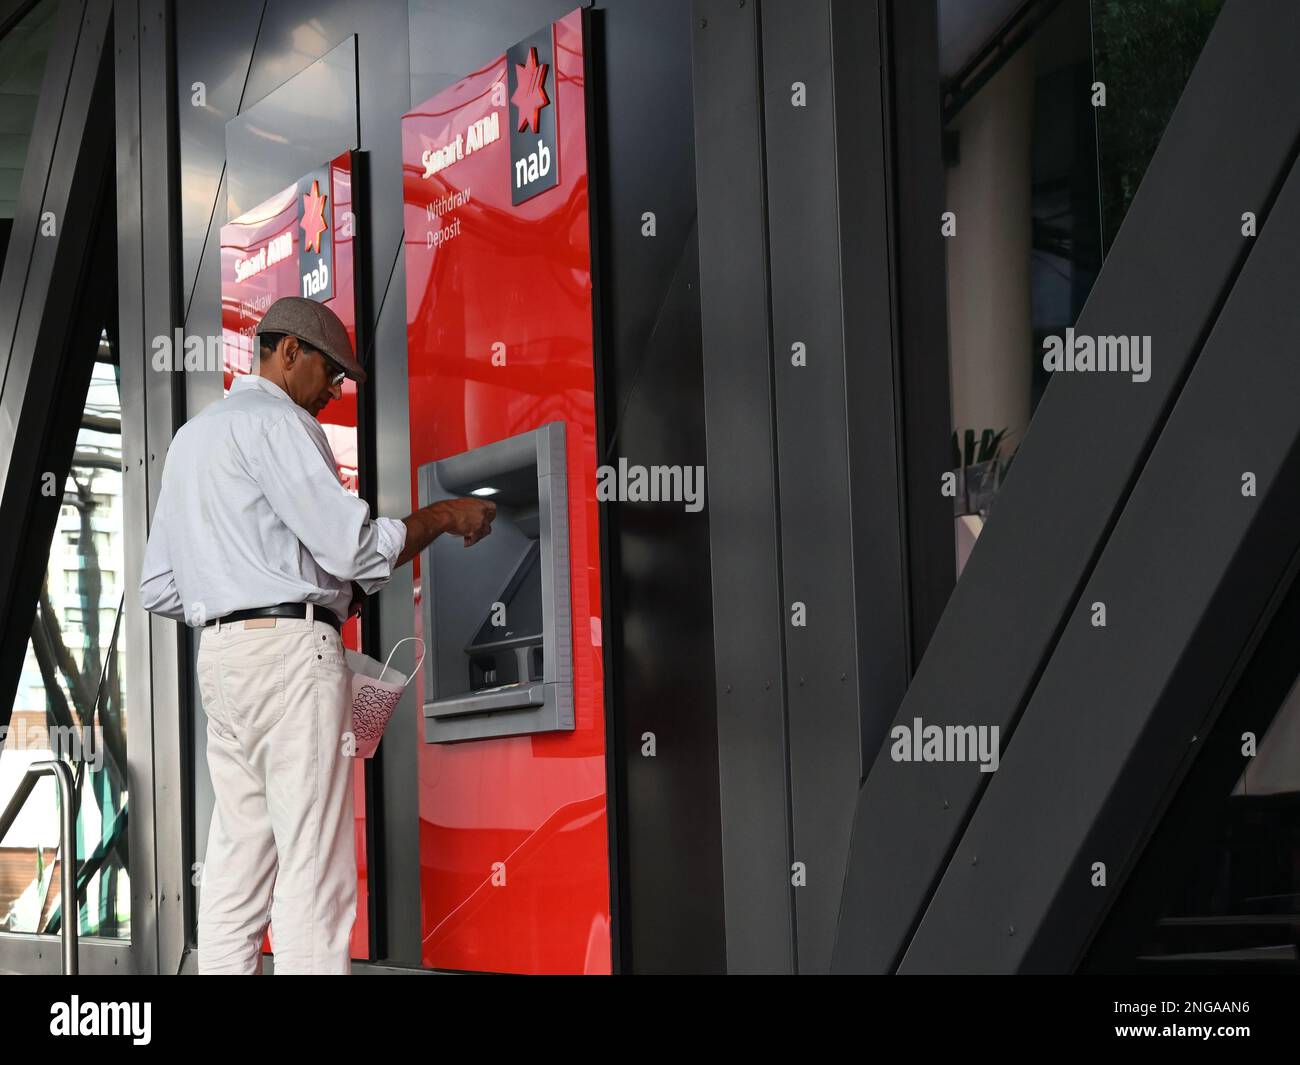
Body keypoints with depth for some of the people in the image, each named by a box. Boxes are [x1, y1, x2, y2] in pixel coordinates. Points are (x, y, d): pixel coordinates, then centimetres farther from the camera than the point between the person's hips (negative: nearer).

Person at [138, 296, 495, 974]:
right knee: (314, 874, -11)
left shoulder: (191, 437, 24)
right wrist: (446, 515, 0)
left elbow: (158, 588, 23)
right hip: (289, 648, -9)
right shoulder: (274, 421, -4)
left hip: (221, 655, 9)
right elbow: (352, 545, -14)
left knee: (236, 868, 5)